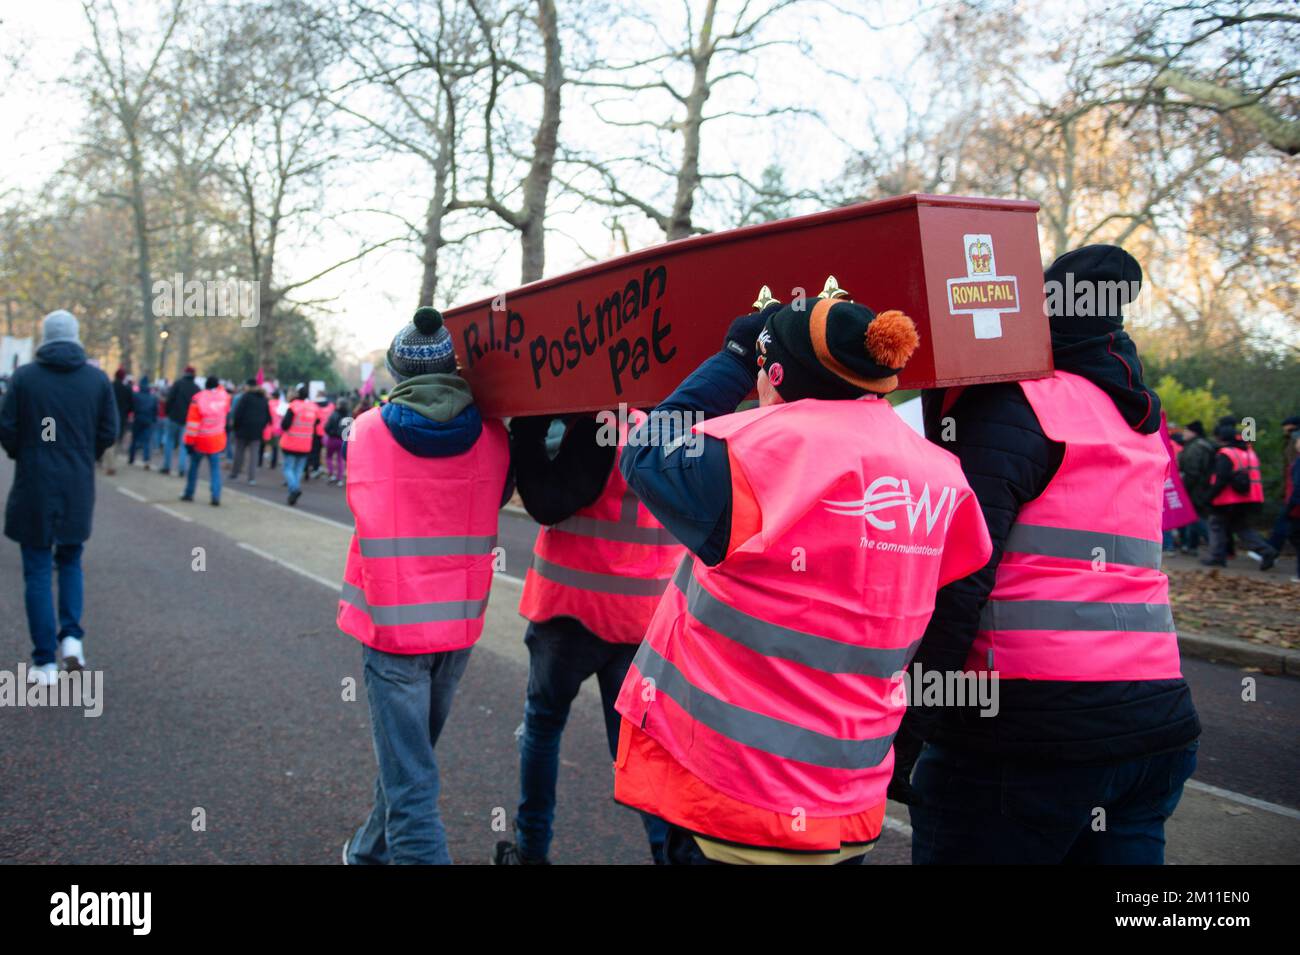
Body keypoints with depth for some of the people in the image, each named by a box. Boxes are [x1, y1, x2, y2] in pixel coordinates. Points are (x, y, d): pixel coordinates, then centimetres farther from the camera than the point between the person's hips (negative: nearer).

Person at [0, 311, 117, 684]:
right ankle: (71, 635, 3)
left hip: (33, 487, -2)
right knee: (70, 561, 21)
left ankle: (45, 662, 6)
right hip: (79, 488, 2)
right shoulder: (98, 378, -1)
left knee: (38, 571, 6)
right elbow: (108, 433, -1)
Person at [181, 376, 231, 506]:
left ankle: (189, 493, 22)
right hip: (217, 442, 2)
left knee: (194, 466, 15)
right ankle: (216, 496, -6)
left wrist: (189, 441, -7)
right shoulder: (224, 396, -4)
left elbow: (192, 422, -12)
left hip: (200, 442, -2)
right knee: (215, 469, 3)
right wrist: (219, 386, 33)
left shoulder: (198, 399, -12)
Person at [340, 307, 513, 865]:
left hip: (392, 623, -4)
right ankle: (370, 851, 45)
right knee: (410, 752, 24)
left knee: (409, 782, -1)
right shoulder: (492, 436, -3)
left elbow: (365, 505, 8)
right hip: (459, 620, 4)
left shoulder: (368, 430, -8)